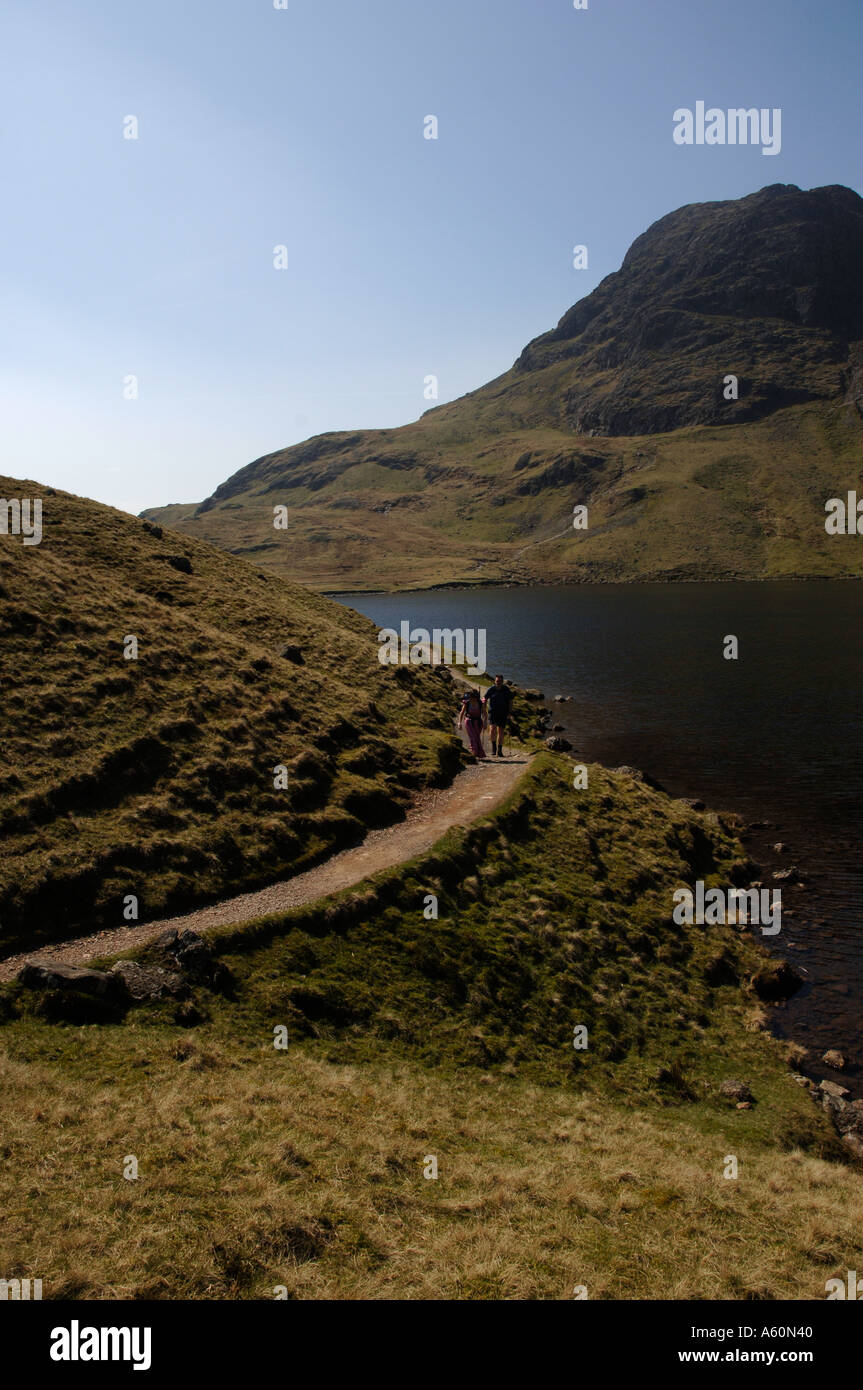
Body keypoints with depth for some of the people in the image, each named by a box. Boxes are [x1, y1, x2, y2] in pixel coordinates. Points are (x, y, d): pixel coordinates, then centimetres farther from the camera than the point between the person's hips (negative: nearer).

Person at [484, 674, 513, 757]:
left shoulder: (506, 690, 0)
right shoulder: (491, 689, -3)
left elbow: (510, 701, 8)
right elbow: (485, 699, 5)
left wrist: (509, 712, 0)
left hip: (503, 713, 1)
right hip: (493, 712, -1)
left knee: (500, 732, 2)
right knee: (493, 728, -21)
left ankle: (499, 751, 12)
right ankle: (494, 747, -3)